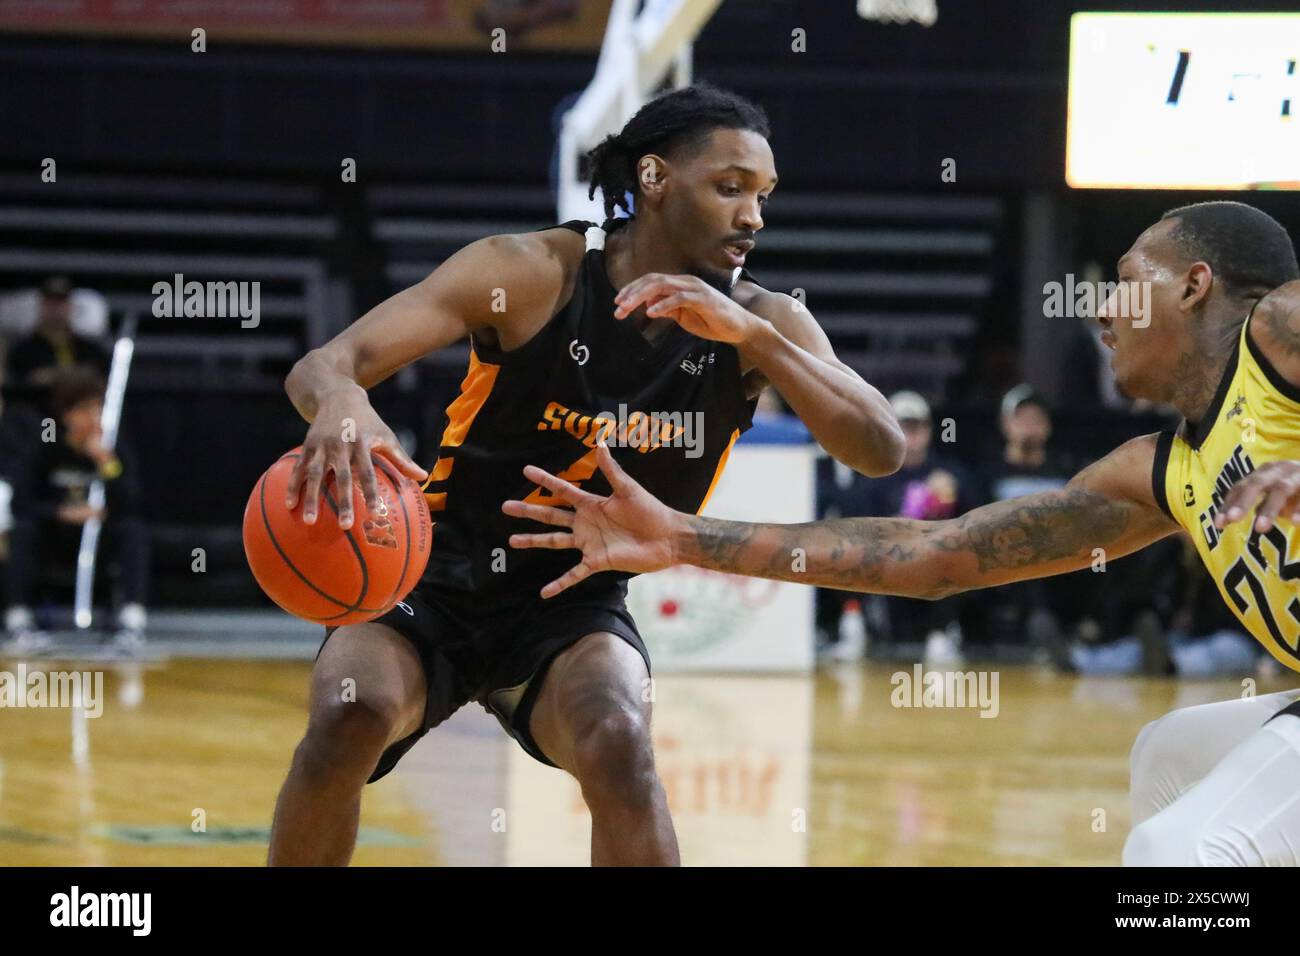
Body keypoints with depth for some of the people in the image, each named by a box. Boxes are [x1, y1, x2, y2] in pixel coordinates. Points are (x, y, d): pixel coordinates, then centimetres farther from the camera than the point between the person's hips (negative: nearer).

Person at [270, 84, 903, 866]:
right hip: (440, 576, -1)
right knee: (351, 714, -29)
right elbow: (321, 365, -22)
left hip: (577, 607, 1)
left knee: (618, 744, -29)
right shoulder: (531, 274, -16)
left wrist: (749, 333, -33)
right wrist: (340, 402, -49)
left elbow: (883, 449, -21)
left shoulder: (760, 322, -8)